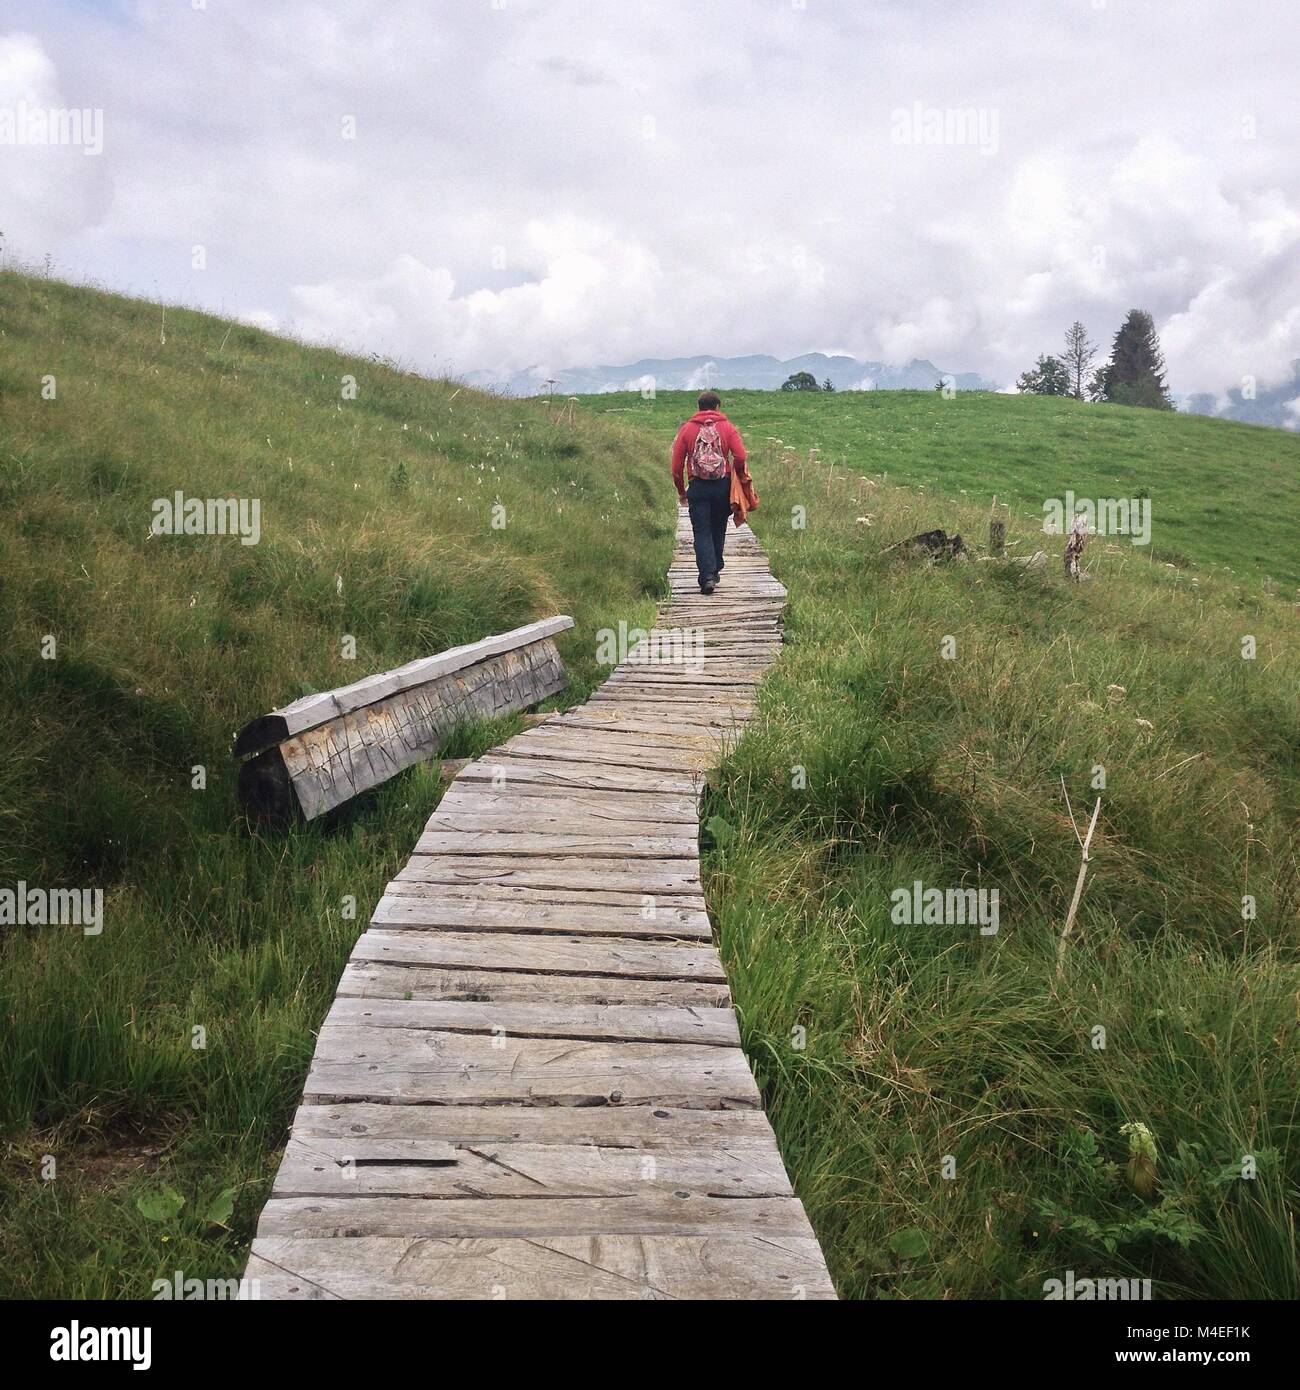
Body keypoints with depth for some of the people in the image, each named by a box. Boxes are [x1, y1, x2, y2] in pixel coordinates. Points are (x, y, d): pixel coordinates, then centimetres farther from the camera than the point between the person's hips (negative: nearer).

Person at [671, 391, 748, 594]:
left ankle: (707, 576, -13)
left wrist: (681, 491, 12)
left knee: (702, 533, 0)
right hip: (723, 486, 1)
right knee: (718, 530, 17)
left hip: (697, 486, -1)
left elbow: (676, 465, 1)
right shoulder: (727, 427, 2)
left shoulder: (687, 429, 3)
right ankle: (715, 570, 26)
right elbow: (740, 457, -11)